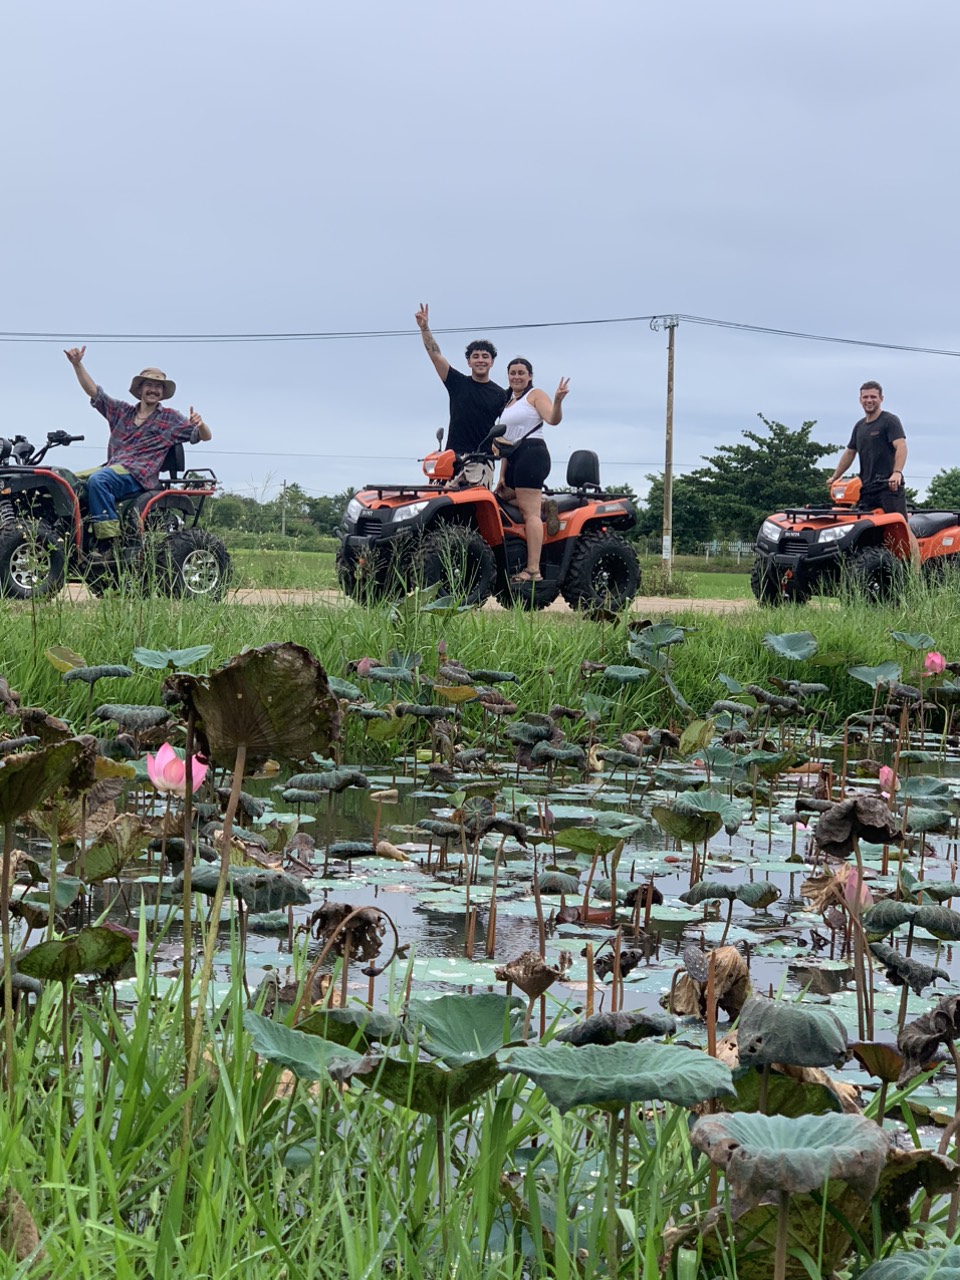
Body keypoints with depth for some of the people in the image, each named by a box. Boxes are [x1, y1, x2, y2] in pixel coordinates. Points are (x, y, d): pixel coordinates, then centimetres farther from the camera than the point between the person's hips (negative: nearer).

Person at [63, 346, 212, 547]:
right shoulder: (121, 411, 21)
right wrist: (77, 364, 6)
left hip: (140, 476, -6)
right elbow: (94, 391, 18)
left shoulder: (170, 420, 11)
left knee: (97, 479, -35)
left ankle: (108, 540, -36)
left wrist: (200, 424, -17)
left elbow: (205, 436, 7)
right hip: (112, 468, 6)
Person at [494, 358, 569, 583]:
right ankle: (544, 505, 2)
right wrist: (502, 475, 19)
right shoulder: (508, 402, 26)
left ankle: (533, 570, -22)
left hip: (532, 453, -9)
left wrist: (558, 400, -35)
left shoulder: (535, 395, 3)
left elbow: (553, 419, -15)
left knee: (529, 512, -16)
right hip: (514, 459, 9)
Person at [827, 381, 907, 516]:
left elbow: (901, 447, -14)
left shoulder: (890, 420, -1)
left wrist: (897, 472, -29)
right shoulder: (859, 426, 21)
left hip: (889, 486, -6)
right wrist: (835, 477, 28)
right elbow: (849, 453, 30)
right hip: (866, 487, 6)